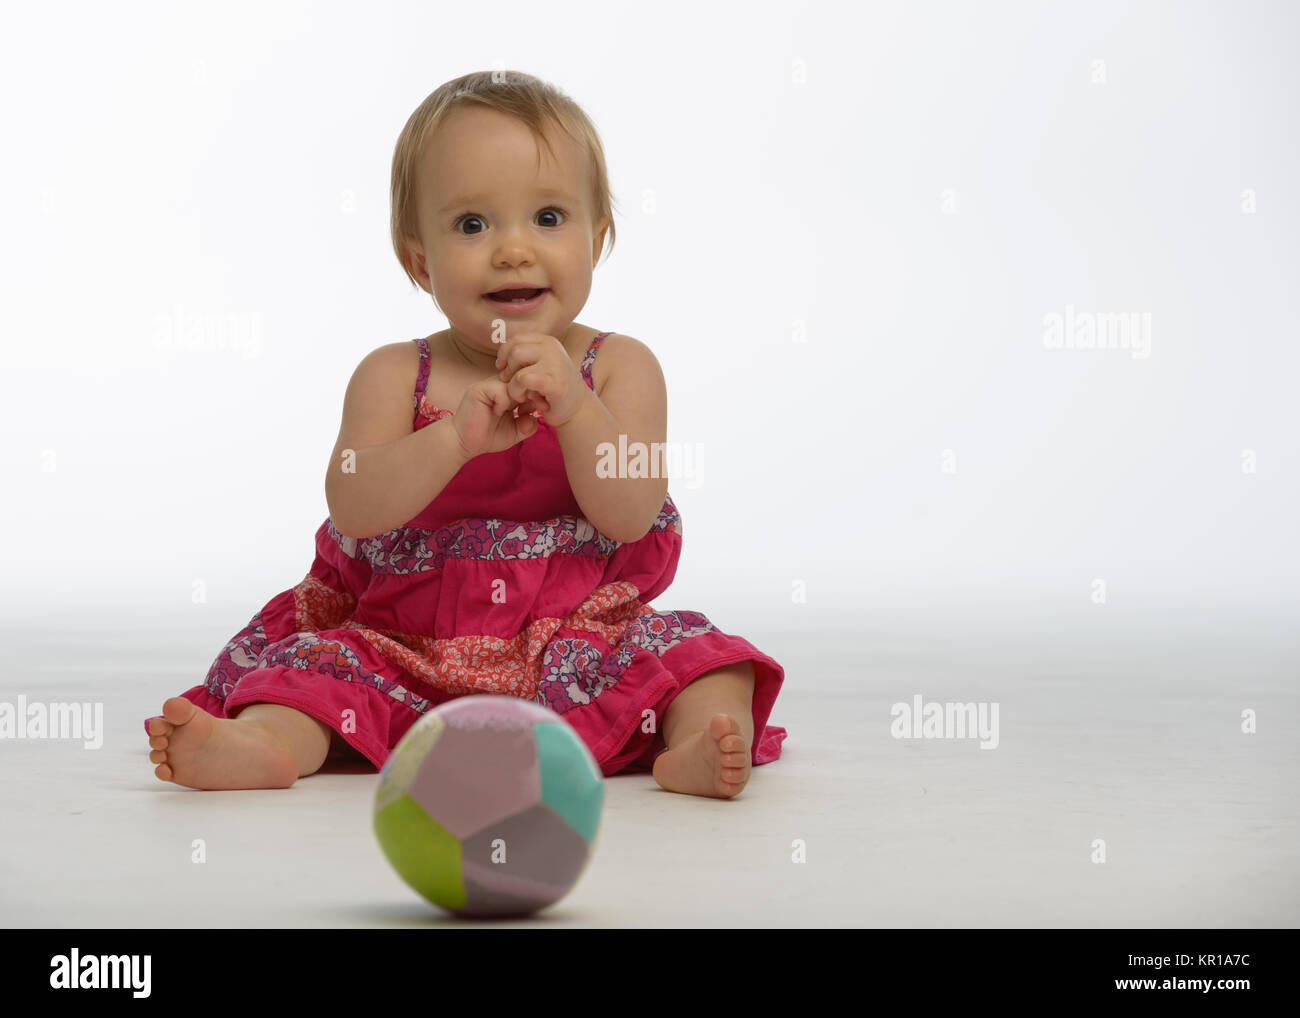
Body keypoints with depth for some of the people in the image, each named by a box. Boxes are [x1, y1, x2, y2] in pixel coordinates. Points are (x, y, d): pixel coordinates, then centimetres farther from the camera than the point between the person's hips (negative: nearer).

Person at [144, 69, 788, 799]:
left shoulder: (620, 368, 0)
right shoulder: (395, 376, 0)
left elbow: (630, 515, -12)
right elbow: (352, 507, -15)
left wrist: (573, 408, -26)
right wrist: (455, 438, -31)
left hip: (585, 646, 0)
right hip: (408, 650, 1)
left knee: (692, 656, -22)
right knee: (322, 661, -20)